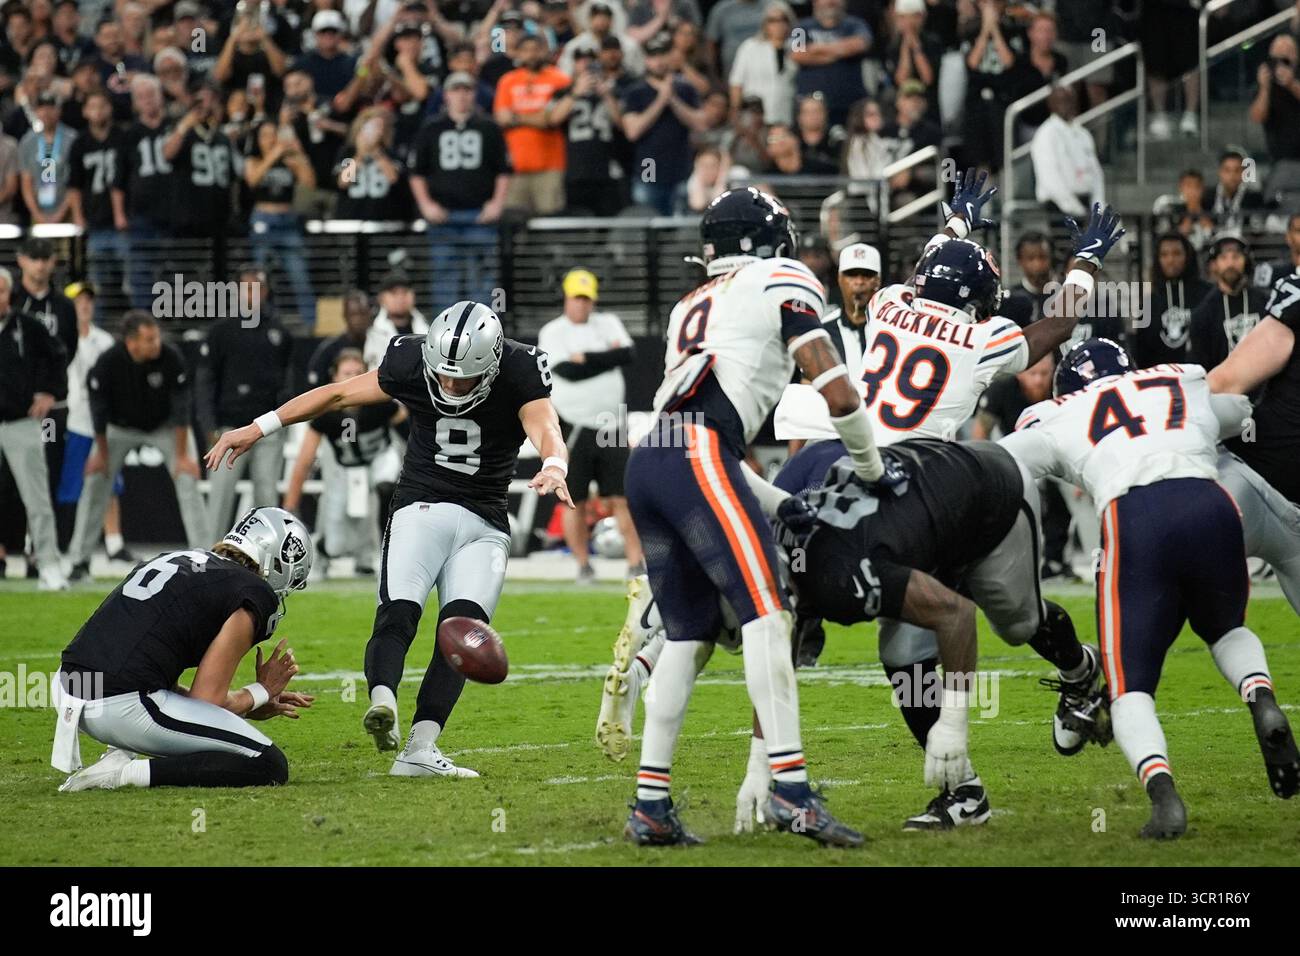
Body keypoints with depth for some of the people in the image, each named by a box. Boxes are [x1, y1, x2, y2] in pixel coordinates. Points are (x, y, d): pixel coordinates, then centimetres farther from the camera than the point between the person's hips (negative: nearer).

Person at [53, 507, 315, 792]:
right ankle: (129, 772, -11)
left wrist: (253, 702, 30)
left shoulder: (173, 559, 25)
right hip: (125, 707, -9)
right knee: (270, 766, -1)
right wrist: (260, 693, 18)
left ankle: (123, 752, 12)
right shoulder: (254, 594, 0)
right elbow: (206, 702, -2)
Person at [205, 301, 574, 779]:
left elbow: (546, 429, -26)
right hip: (421, 507, 0)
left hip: (483, 525, 0)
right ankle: (382, 699, -49)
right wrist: (258, 428, 2)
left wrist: (554, 467, -51)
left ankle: (420, 750, -27)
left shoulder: (519, 375, -11)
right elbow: (339, 394, 3)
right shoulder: (411, 362, -7)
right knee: (397, 613, -24)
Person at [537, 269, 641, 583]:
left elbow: (629, 354, -9)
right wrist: (608, 356, -12)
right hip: (572, 429, -2)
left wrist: (586, 359, -14)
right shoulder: (552, 332, -1)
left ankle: (635, 563, -3)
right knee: (575, 503, 2)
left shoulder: (608, 323, 10)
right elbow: (568, 371, -17)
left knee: (621, 499, -2)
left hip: (611, 427, 2)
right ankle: (583, 565, 14)